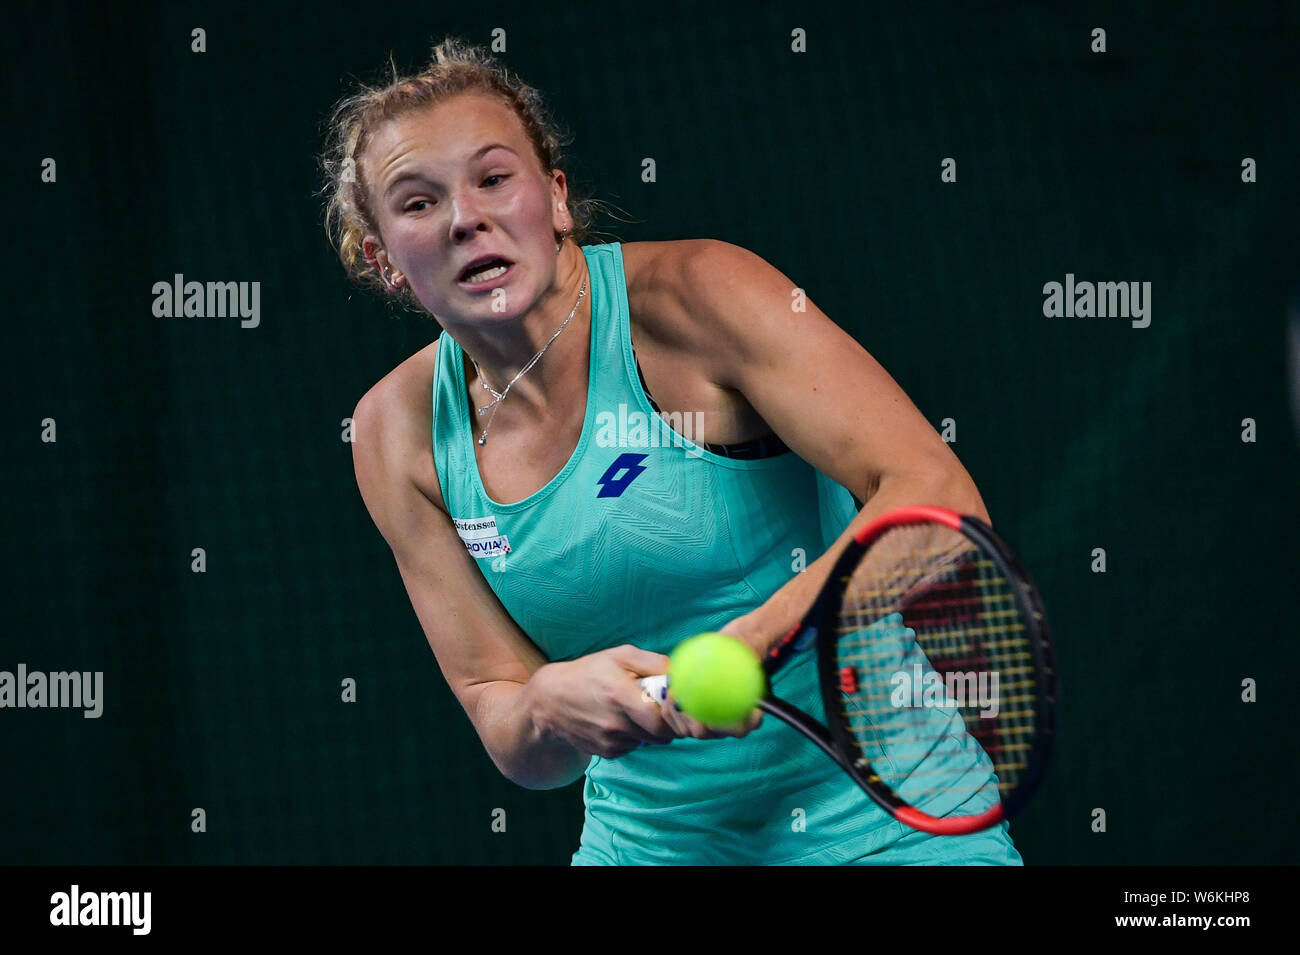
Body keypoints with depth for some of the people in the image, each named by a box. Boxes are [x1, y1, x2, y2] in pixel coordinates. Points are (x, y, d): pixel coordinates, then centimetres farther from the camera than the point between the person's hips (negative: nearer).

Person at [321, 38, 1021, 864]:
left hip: (874, 819, -4)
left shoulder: (697, 292, -14)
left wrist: (754, 639, -37)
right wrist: (551, 706, -24)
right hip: (648, 840, 5)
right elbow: (494, 702, -1)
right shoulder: (397, 434, -1)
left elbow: (939, 495, -23)